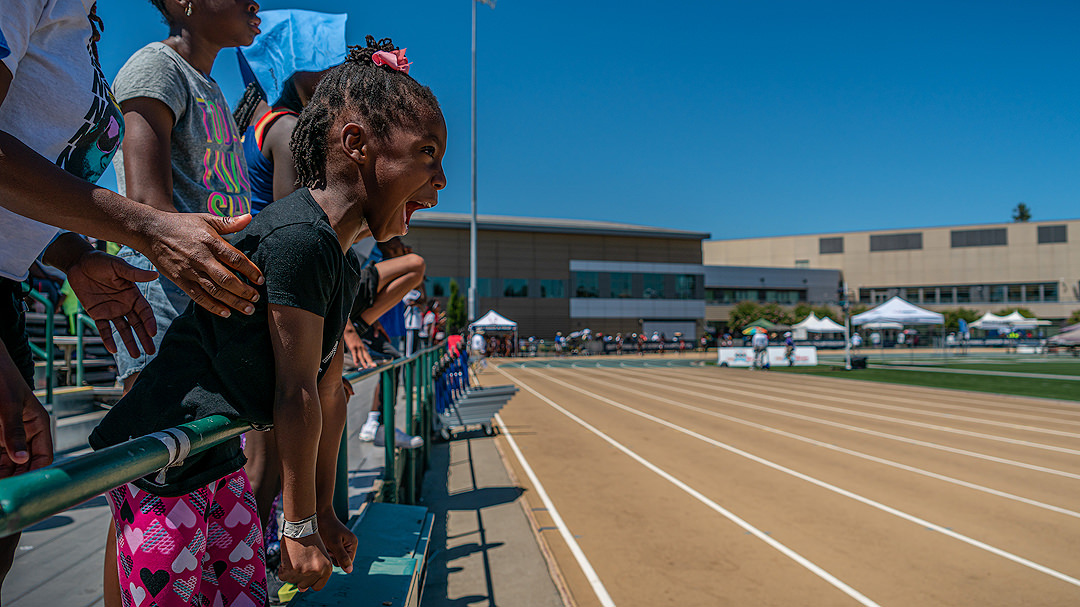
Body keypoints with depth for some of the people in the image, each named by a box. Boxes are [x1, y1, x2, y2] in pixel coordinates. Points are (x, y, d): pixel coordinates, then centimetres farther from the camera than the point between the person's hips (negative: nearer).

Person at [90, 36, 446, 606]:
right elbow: (295, 397, -23)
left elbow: (329, 395, 9)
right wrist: (299, 528, -12)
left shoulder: (347, 269, 5)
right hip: (159, 466, -9)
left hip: (221, 462, 9)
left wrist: (323, 513, 15)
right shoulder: (300, 237, -26)